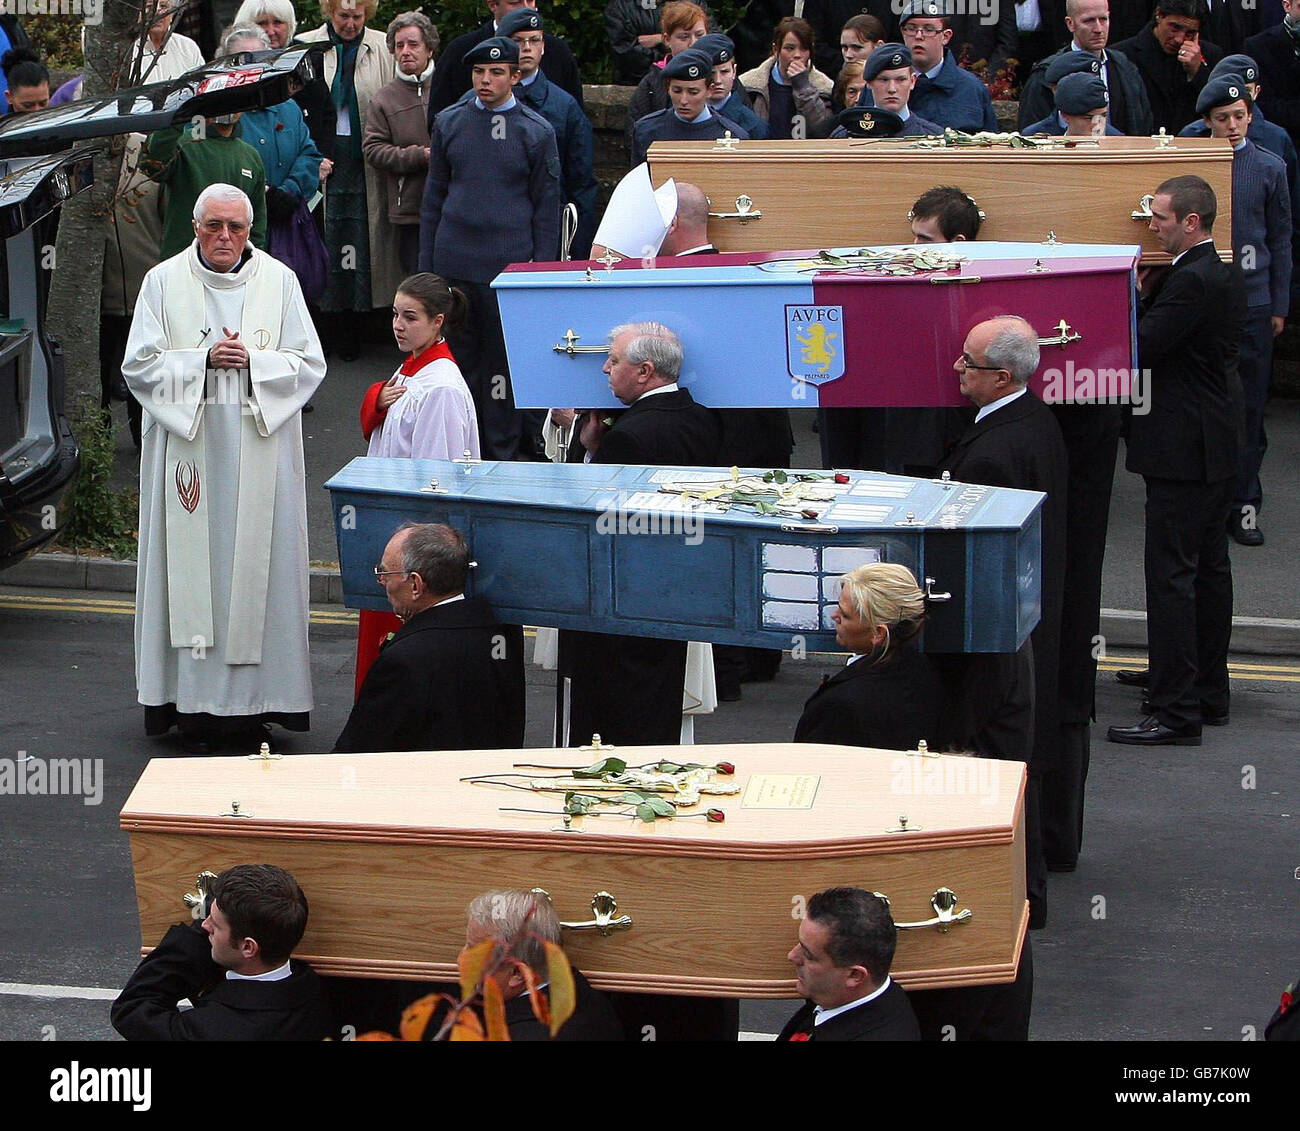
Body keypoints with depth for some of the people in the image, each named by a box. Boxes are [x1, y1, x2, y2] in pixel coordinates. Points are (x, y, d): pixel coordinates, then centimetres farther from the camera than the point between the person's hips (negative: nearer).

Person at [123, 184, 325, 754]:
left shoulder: (279, 281, 4)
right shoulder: (164, 283, 2)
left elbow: (309, 364, 3)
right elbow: (140, 366, -1)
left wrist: (252, 360, -14)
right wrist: (204, 360, -14)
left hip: (259, 454, 1)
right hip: (188, 449, -1)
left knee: (256, 567, 1)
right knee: (191, 567, -2)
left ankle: (254, 703, 7)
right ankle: (193, 707, 1)